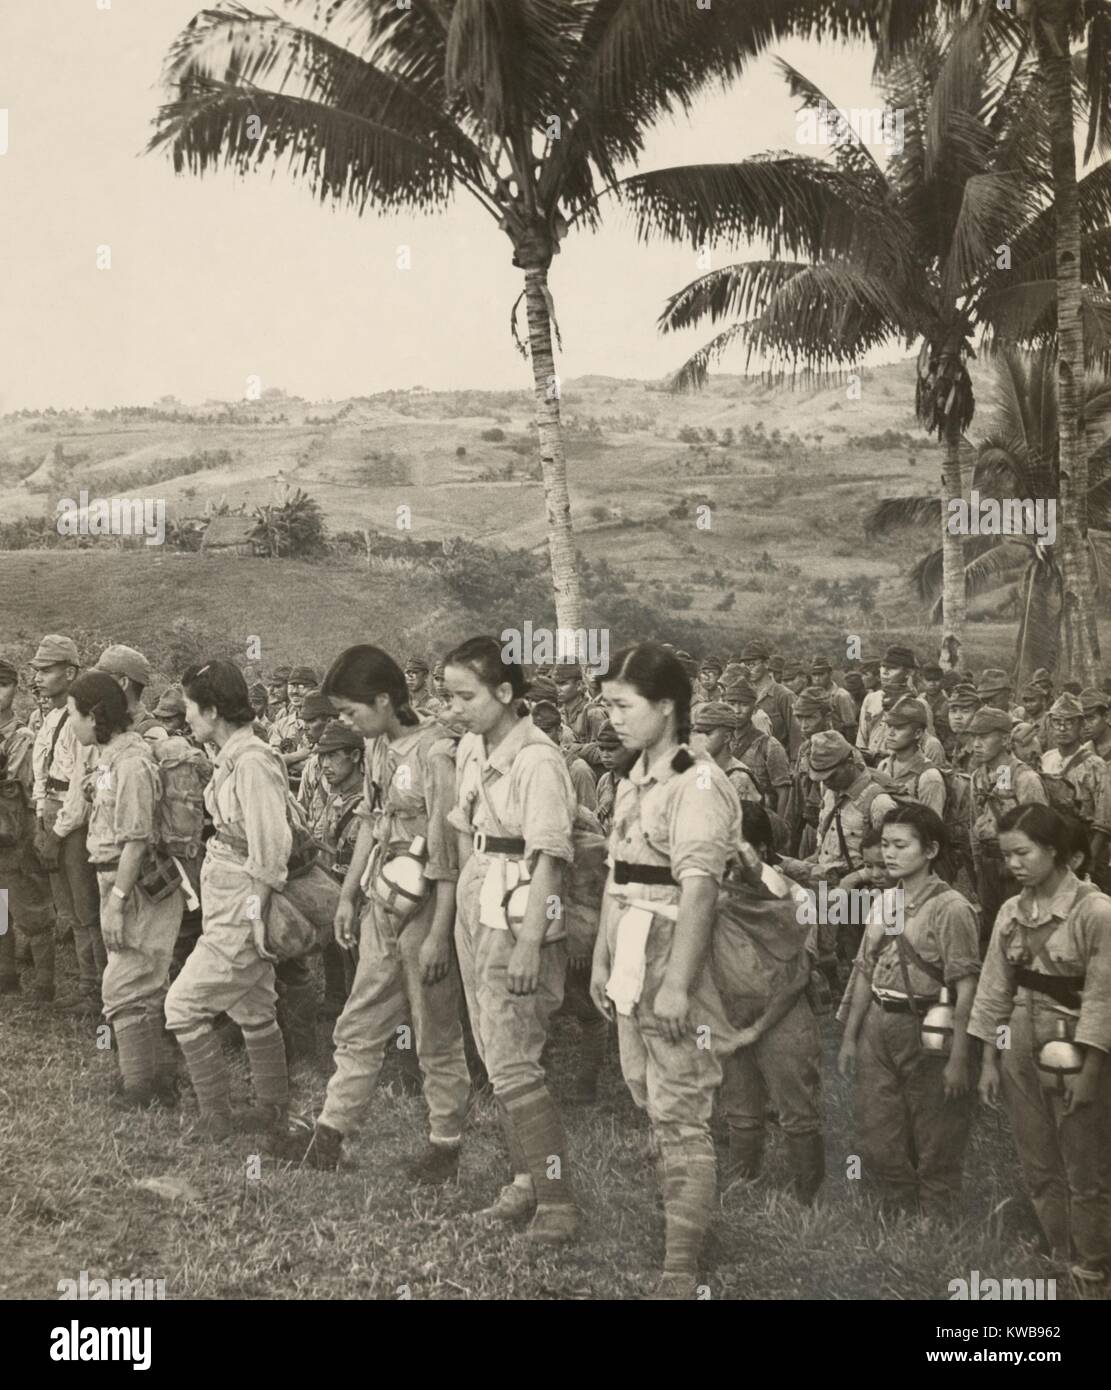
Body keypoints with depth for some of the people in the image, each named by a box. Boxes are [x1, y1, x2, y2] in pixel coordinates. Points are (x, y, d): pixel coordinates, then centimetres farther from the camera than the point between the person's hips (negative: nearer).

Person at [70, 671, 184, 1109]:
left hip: (137, 885, -10)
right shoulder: (111, 755, 11)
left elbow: (135, 840, -23)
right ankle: (157, 1075, 27)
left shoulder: (130, 762, -20)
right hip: (118, 882, 10)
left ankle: (141, 1085, 6)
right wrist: (113, 897, 14)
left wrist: (116, 900, -21)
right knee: (144, 987, 17)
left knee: (125, 988, -3)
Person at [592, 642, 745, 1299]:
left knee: (682, 1114, -2)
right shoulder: (633, 783, 12)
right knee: (653, 1103, 16)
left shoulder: (698, 784, -15)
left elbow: (699, 891, -20)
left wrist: (677, 983, -22)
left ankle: (683, 1263, 5)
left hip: (676, 957, -8)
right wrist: (602, 958, 17)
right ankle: (683, 1216, 30)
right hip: (631, 959, 8)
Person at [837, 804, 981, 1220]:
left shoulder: (950, 907, -12)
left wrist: (959, 1060, -17)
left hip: (927, 1032, -7)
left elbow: (965, 989, -15)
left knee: (935, 1154, 5)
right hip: (878, 1030, 7)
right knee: (877, 1147, 13)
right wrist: (849, 1037, 13)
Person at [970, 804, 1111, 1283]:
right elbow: (995, 990, 6)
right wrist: (989, 1060, 5)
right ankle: (1059, 1258, 29)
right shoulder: (1011, 911, 3)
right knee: (1037, 1163, 13)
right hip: (1019, 1044, 5)